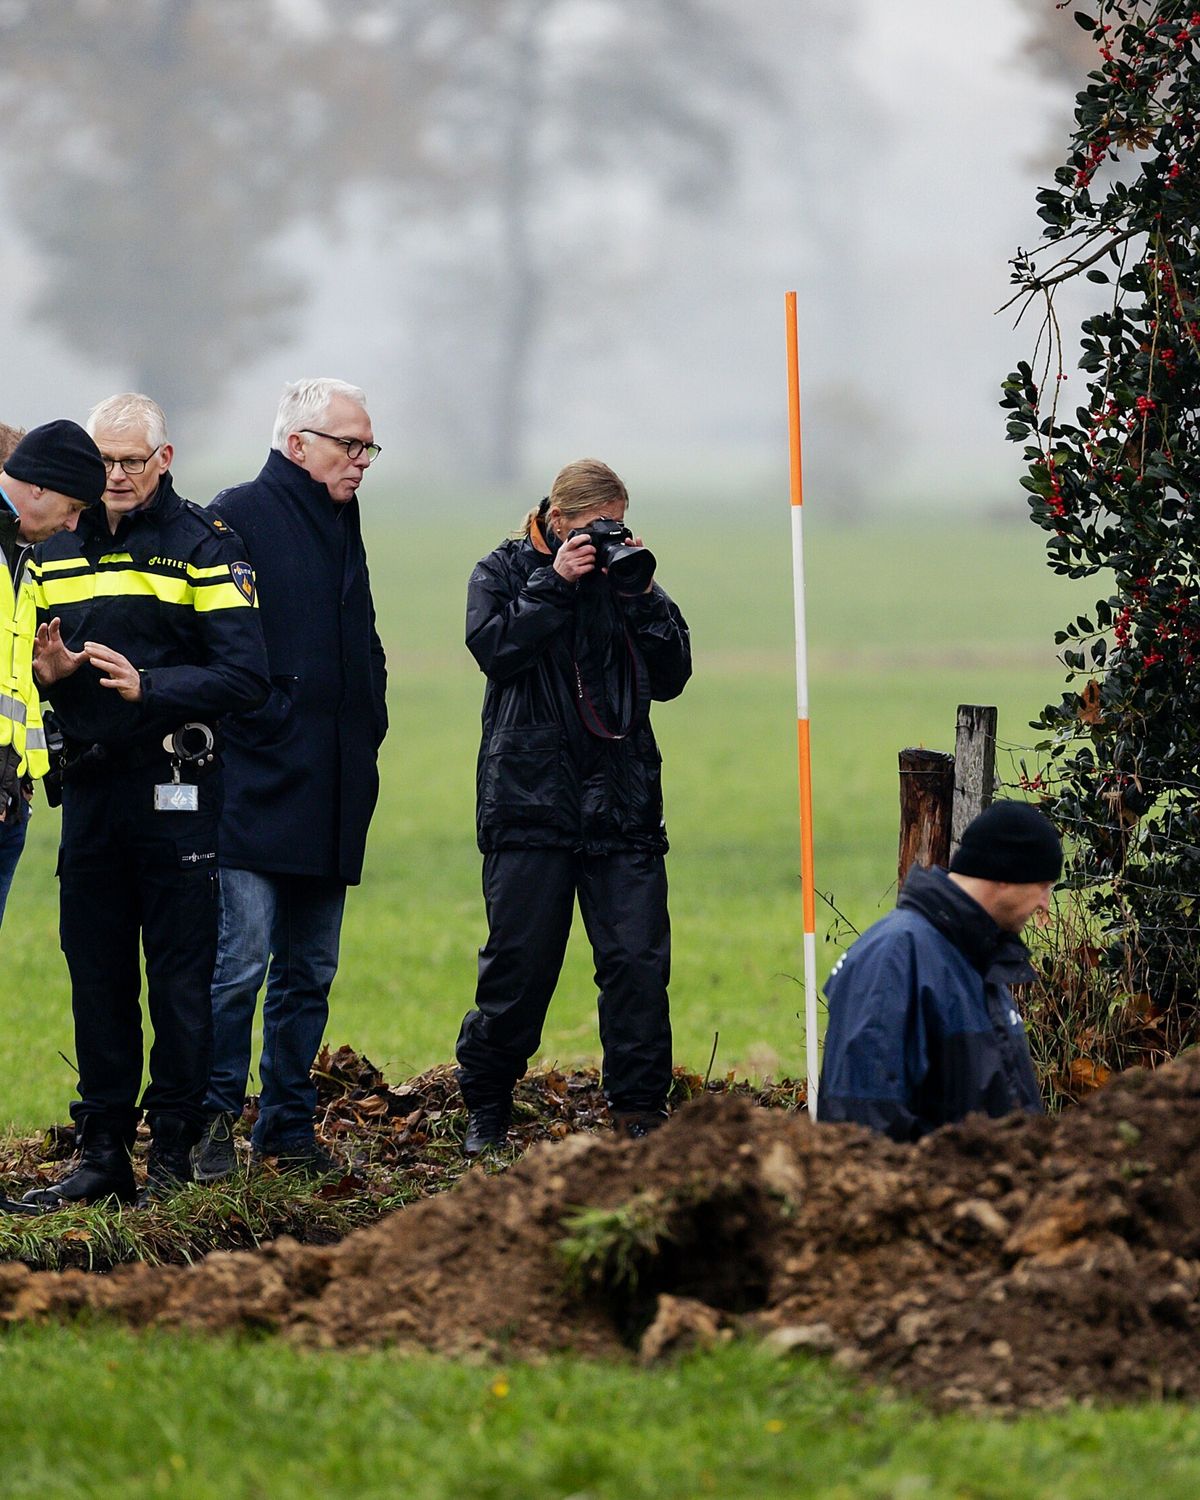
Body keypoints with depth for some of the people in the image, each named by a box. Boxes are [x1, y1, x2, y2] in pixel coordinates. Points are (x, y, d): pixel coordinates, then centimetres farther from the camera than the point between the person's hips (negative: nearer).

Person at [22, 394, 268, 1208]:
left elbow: (245, 675, -12)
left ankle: (176, 1153, 3)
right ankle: (103, 1153, 12)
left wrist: (147, 687, -24)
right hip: (90, 785, 5)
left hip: (175, 790, -5)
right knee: (97, 976, 7)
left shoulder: (204, 546, -3)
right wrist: (48, 672, -4)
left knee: (180, 978, -2)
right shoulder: (56, 552, 13)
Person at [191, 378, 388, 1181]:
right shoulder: (239, 518, -7)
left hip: (331, 799, 8)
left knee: (310, 971, 10)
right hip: (256, 785, -8)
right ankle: (211, 1121, -5)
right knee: (240, 959, -12)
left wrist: (367, 730, 19)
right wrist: (258, 722, -15)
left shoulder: (344, 526, 19)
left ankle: (289, 1124, 16)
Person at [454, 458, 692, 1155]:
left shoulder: (625, 571, 14)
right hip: (531, 802, -2)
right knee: (519, 963, 0)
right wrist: (555, 584, -11)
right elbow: (493, 646, -11)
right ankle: (486, 1107, 14)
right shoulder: (505, 572, 8)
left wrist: (641, 595, -4)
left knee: (638, 961, -6)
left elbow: (671, 677, 7)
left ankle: (641, 1110, 0)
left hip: (622, 804, 2)